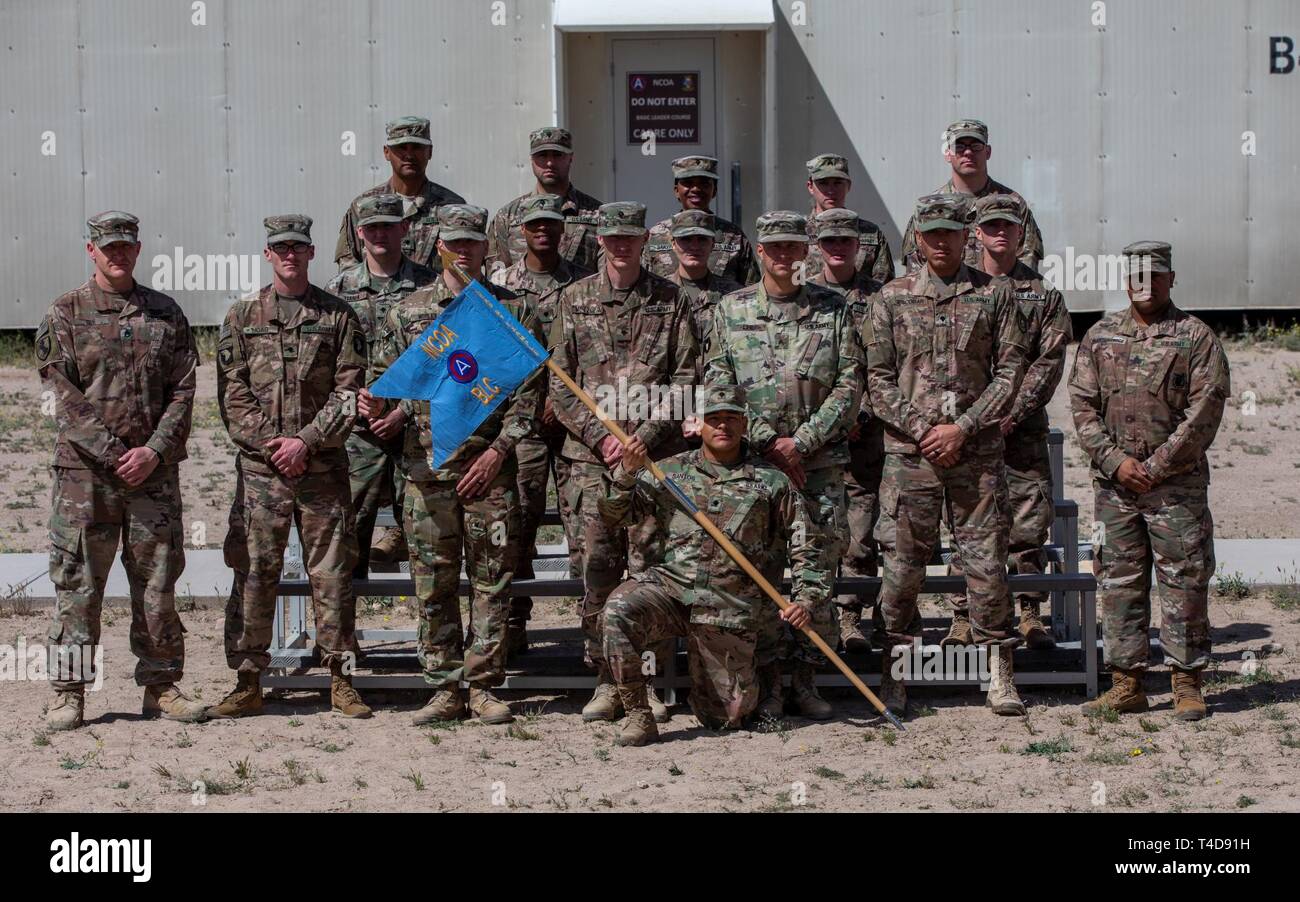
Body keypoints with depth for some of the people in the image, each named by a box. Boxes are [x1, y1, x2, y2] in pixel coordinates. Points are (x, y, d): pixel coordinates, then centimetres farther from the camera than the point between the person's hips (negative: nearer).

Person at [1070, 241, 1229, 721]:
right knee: (1119, 583, 5)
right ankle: (1126, 683, 12)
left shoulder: (1196, 337, 0)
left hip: (1177, 485, -3)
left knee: (1184, 584, -1)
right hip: (1113, 483, 3)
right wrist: (1116, 460, -7)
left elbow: (1205, 411, -8)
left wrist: (1155, 466, -12)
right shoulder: (1100, 336, 10)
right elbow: (1083, 405, 6)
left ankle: (1187, 684, 6)